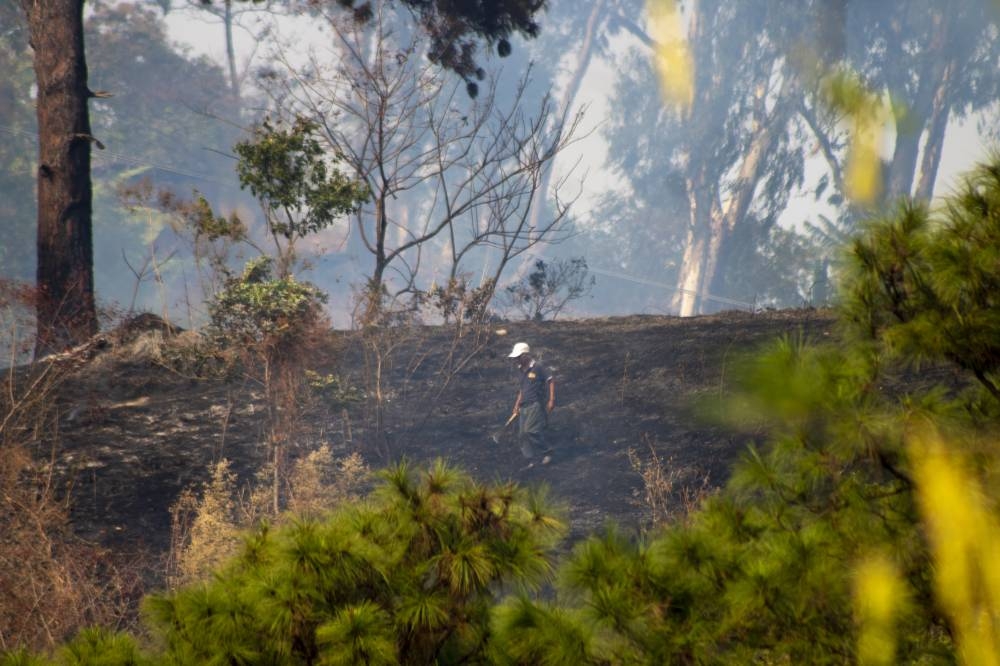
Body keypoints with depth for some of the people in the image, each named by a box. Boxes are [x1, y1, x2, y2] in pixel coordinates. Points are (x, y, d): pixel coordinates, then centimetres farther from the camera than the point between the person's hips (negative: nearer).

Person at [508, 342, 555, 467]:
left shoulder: (537, 368, -11)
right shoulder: (522, 370, 14)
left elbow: (551, 381, -10)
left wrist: (551, 400, -14)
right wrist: (517, 405, 21)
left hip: (536, 404, -8)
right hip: (525, 407, 8)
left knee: (531, 430, -18)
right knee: (523, 433, 4)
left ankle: (546, 452, -2)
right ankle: (531, 460, 9)